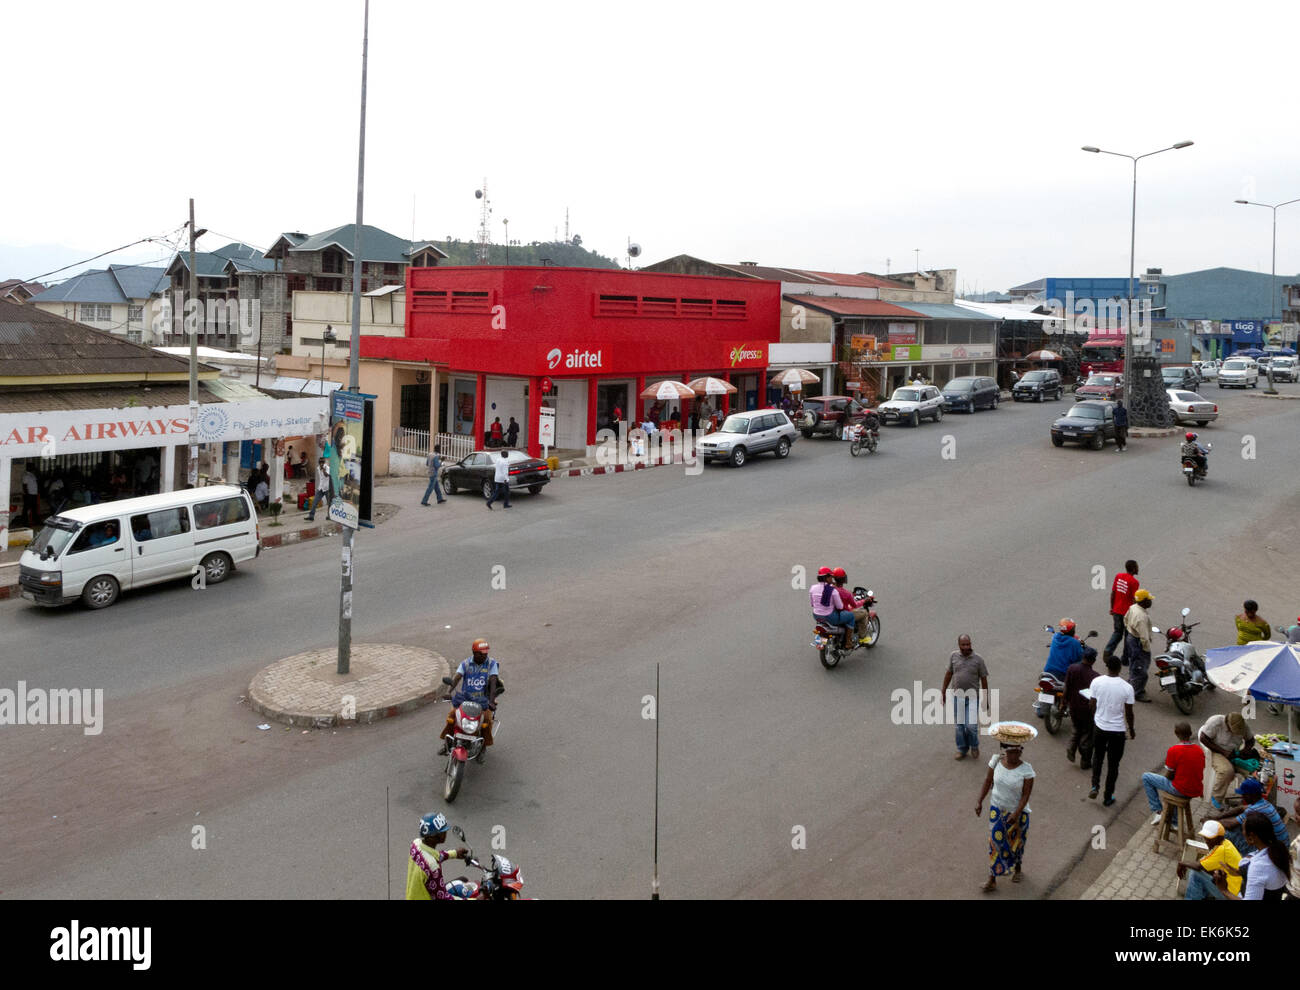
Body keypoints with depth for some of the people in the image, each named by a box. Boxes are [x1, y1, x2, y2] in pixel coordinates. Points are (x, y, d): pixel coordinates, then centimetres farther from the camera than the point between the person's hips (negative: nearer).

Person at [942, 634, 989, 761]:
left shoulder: (978, 659, -9)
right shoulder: (953, 656, -2)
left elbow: (983, 679, -3)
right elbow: (949, 673, 11)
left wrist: (985, 699, -1)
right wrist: (943, 691, 13)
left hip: (972, 698, -3)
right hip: (957, 697, 3)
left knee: (971, 725, -8)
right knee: (959, 726, 11)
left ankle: (974, 746, 20)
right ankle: (962, 749, 27)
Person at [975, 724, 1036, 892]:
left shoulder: (1026, 770, -21)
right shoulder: (996, 762, -13)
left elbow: (1026, 795, -18)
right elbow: (988, 781, 0)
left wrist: (1016, 814, -24)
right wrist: (980, 801, -1)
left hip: (1018, 812, -2)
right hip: (997, 809, 2)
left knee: (1016, 842, 18)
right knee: (995, 842, 6)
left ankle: (1017, 868, 48)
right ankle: (992, 879, 15)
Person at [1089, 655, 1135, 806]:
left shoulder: (1097, 682, -11)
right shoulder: (1127, 687, -16)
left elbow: (1092, 705, -1)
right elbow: (1128, 713, -9)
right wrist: (1131, 730, 8)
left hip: (1099, 727, 2)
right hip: (1117, 730, -2)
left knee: (1098, 756, 25)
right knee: (1113, 764, 12)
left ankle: (1095, 786, 11)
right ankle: (1108, 797, 21)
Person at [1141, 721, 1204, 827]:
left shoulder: (1173, 750, -17)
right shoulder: (1199, 750, 1)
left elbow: (1169, 775, -12)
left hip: (1181, 790, -6)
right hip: (1197, 791, 6)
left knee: (1146, 777, 9)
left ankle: (1157, 812, 9)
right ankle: (1175, 822, 42)